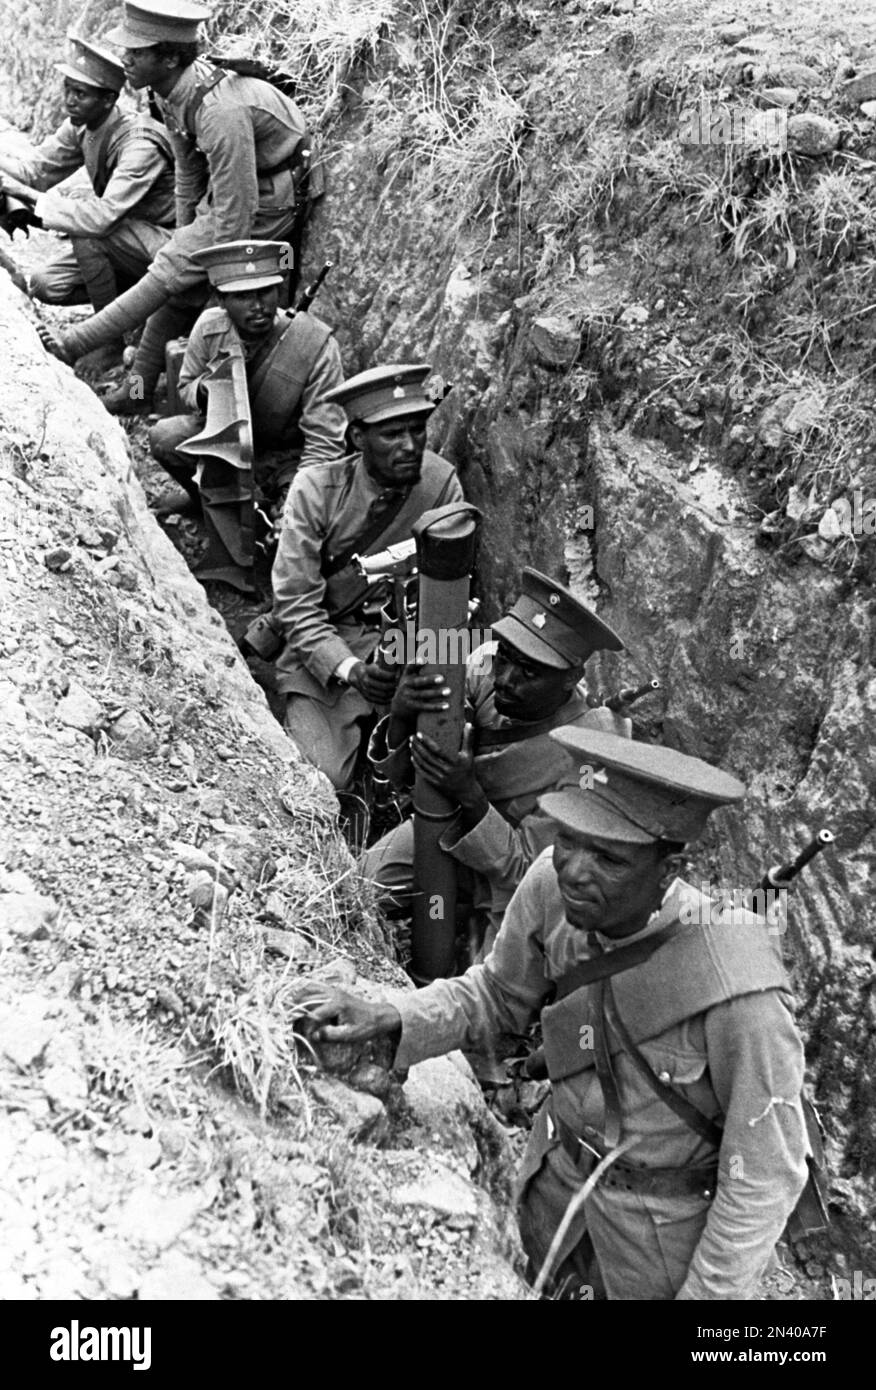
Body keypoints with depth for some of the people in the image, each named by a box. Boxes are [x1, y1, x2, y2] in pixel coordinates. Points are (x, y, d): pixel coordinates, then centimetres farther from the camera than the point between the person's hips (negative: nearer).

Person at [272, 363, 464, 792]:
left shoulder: (441, 483, -6)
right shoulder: (316, 489, -13)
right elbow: (295, 606, -14)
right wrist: (349, 670, -30)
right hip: (324, 645, -2)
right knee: (320, 779, -19)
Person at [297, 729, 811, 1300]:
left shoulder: (740, 995, -38)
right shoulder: (553, 884, -24)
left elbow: (764, 1176, -22)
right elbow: (499, 996, -3)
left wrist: (705, 1293, -14)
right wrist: (387, 1018, -17)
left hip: (671, 1211, -5)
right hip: (563, 1163, 5)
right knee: (543, 1280, 28)